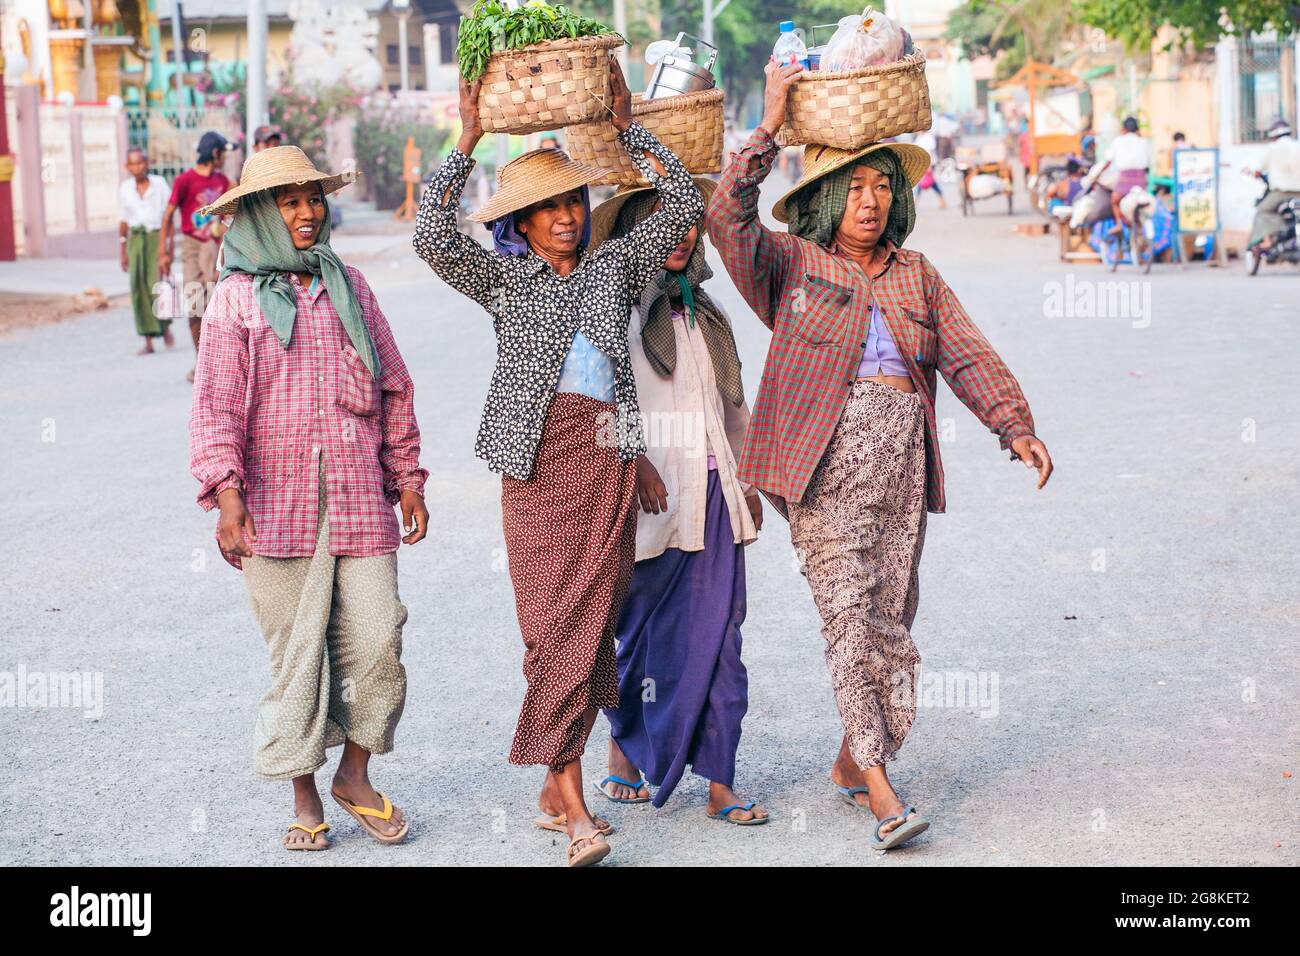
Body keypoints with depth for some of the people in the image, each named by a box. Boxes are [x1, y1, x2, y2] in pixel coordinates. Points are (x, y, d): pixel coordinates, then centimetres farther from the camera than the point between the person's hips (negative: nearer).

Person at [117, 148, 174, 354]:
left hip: (157, 237, -3)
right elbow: (124, 221, 14)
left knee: (156, 285, -16)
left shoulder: (159, 184, -2)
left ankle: (166, 326, 13)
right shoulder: (125, 188, 7)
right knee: (139, 288, -6)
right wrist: (123, 251, 12)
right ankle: (148, 342, -3)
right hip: (136, 239, 3)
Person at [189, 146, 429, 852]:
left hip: (360, 503, 3)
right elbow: (217, 404, -6)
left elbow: (393, 390, 17)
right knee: (296, 655, 3)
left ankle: (355, 773, 20)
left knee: (376, 644, -2)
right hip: (276, 508, -3)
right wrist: (226, 493, -18)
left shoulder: (350, 288, 13)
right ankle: (305, 795, 18)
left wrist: (408, 481, 14)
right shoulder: (235, 299, 2)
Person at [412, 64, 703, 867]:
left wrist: (629, 128, 10)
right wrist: (466, 144, -4)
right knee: (555, 617, -6)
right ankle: (573, 803, -6)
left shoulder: (616, 265, 15)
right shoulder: (504, 279, 9)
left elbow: (684, 204, 12)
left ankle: (557, 782, 12)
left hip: (607, 453, 2)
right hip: (538, 453, -2)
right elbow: (434, 237, -5)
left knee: (589, 617, 1)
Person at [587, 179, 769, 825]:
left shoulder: (702, 308, 17)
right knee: (640, 629, 6)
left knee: (716, 637, 0)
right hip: (649, 492, -5)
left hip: (711, 491, 5)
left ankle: (717, 783, 0)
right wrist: (633, 461, -22)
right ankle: (625, 748, 28)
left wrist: (746, 481, 18)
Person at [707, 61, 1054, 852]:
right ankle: (881, 792, -16)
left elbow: (968, 356, 7)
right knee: (848, 611, -12)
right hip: (824, 464, -5)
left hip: (903, 466, 5)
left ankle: (854, 761, 22)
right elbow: (728, 218, -12)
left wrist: (1015, 425, -7)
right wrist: (770, 128, -11)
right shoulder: (791, 266, 5)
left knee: (891, 617, 6)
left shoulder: (917, 276, 16)